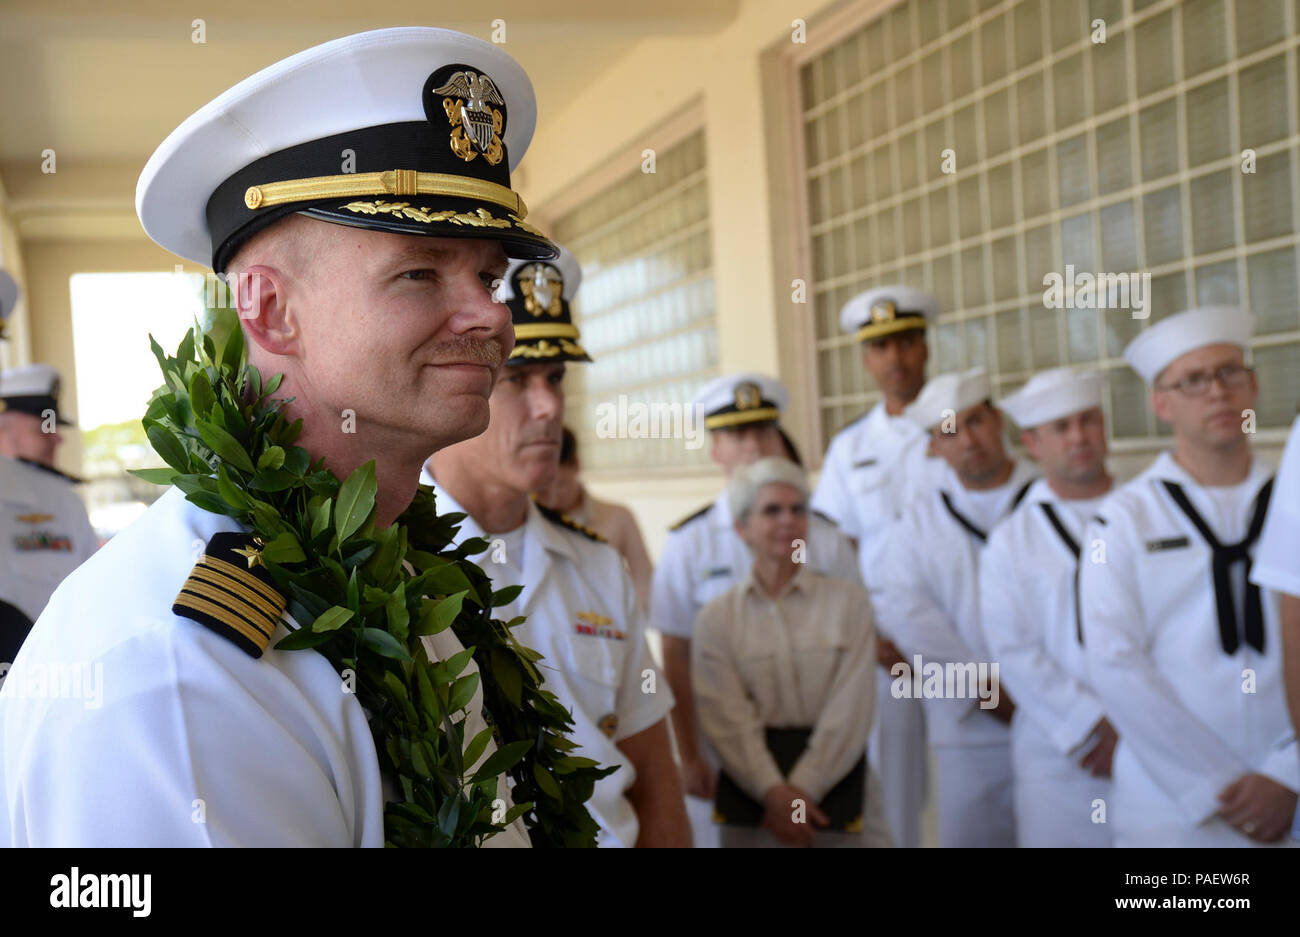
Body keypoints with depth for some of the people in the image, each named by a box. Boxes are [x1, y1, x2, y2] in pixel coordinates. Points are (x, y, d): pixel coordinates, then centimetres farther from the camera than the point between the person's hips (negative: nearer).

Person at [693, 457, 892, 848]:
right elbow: (727, 718, -5)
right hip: (751, 790, 0)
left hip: (836, 782, 0)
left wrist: (801, 790, -12)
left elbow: (850, 711, -4)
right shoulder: (716, 618, 3)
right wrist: (774, 792, -18)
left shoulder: (848, 600, 2)